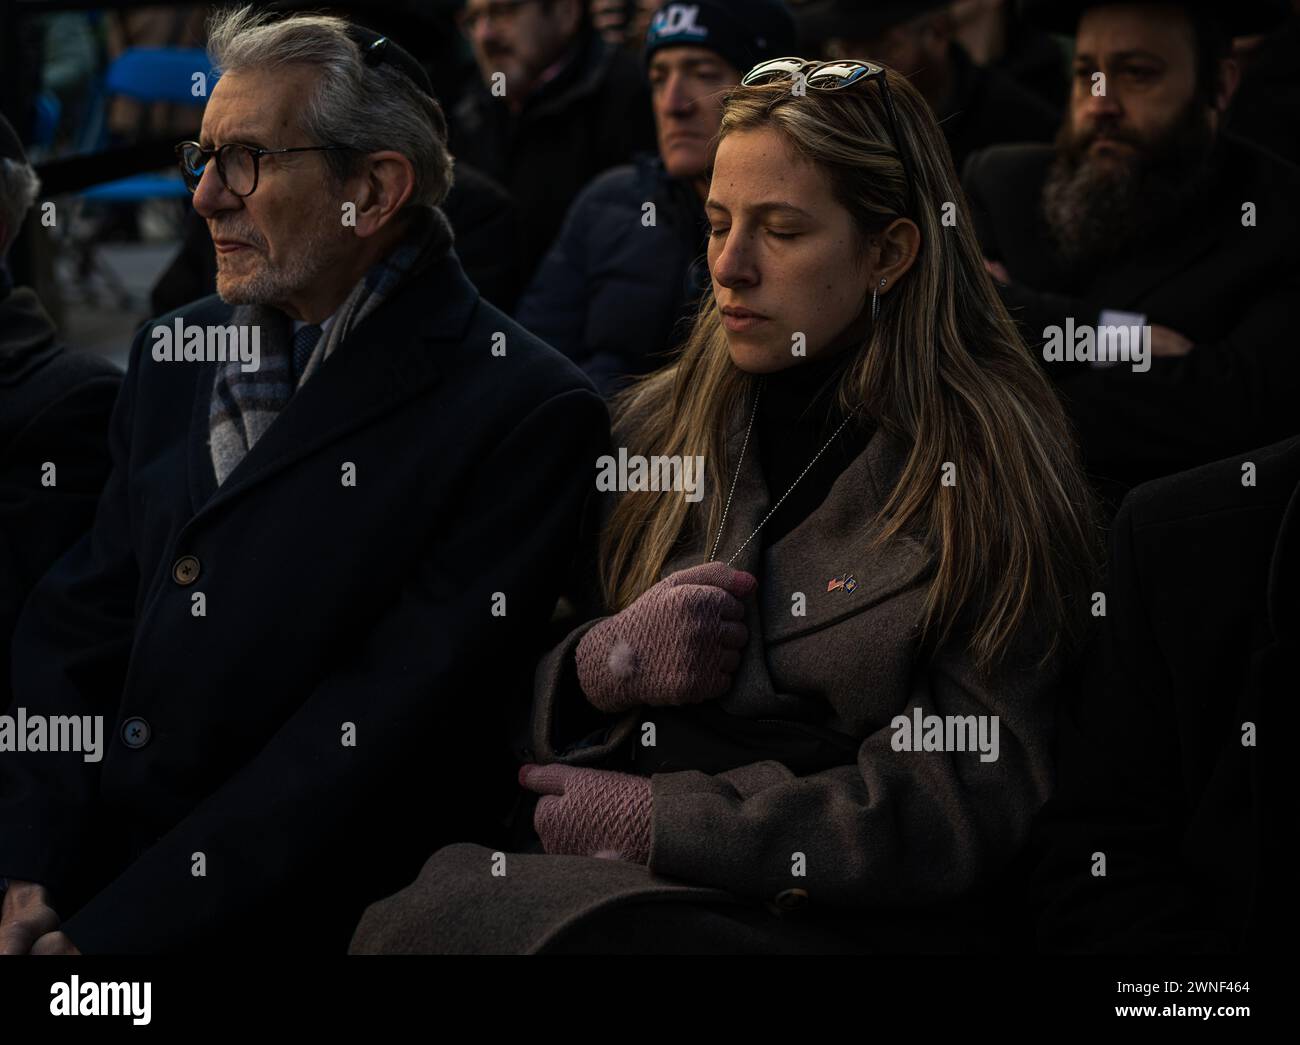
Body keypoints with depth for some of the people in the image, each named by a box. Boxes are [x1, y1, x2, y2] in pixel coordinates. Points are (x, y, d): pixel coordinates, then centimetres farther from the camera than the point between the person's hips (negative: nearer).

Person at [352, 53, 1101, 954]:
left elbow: (966, 804, -9)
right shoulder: (655, 425, 13)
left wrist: (660, 817, -11)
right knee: (439, 893, -27)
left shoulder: (996, 474, -2)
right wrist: (598, 666, -6)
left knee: (450, 913, -28)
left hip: (848, 920, -5)